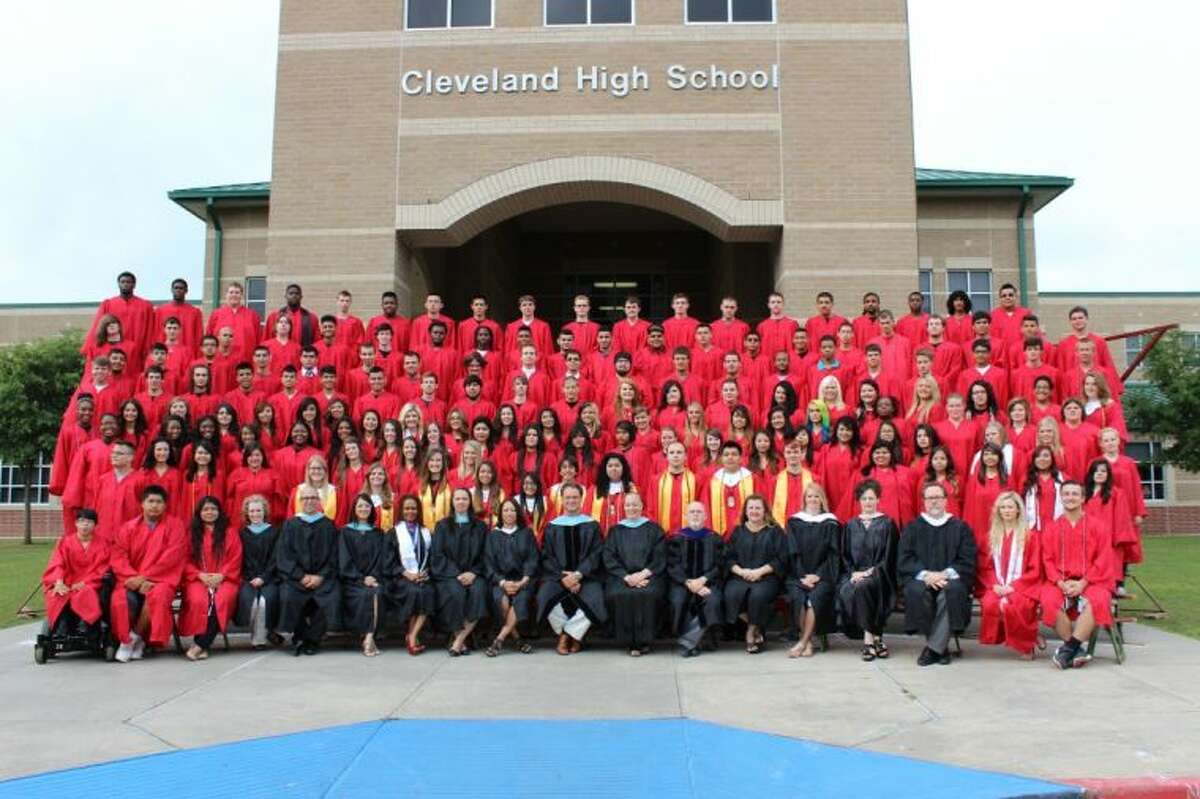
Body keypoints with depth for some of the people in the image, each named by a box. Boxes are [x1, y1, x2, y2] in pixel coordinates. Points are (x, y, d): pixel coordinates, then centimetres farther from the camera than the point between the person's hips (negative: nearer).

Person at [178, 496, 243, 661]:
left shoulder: (230, 533, 13)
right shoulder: (192, 534, 14)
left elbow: (235, 560, 6)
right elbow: (185, 561, 8)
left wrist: (221, 575, -10)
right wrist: (200, 575, -9)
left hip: (224, 579, 0)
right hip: (199, 578, 0)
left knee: (222, 600, -33)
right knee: (199, 600, -33)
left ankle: (200, 644, -28)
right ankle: (203, 645, -26)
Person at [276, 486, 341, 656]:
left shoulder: (328, 525, 11)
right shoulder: (290, 525, 11)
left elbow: (334, 556, 5)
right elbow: (284, 556, 2)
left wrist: (320, 576, -10)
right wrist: (301, 576, -10)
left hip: (322, 577, 0)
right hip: (295, 577, 0)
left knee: (332, 596, -28)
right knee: (288, 596, -30)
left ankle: (312, 640, -8)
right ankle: (298, 638, -7)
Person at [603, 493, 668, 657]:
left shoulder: (653, 529, 12)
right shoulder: (615, 531, 16)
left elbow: (660, 558, 3)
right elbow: (609, 559, 4)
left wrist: (642, 574, -12)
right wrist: (627, 577, -11)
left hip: (648, 575, -1)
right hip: (622, 576, 1)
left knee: (647, 593, -33)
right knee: (619, 594, -31)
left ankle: (643, 641, -19)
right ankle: (629, 642, -19)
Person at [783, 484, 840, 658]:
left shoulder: (830, 524, 8)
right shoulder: (794, 522, 10)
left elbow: (832, 553, 2)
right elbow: (792, 552, 4)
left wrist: (817, 575, -10)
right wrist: (803, 577, -9)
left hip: (822, 576, -1)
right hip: (798, 575, 1)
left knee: (816, 596, -31)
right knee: (797, 596, -30)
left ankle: (802, 643, -26)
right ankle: (808, 643, -22)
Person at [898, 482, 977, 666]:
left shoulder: (960, 527, 13)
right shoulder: (912, 527, 14)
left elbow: (967, 561, 3)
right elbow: (904, 560, 3)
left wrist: (946, 574, -15)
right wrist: (925, 574, -15)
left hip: (950, 578, 0)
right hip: (920, 578, 0)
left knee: (954, 590, -34)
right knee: (916, 591, -33)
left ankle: (933, 647, -27)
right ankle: (941, 647, -20)